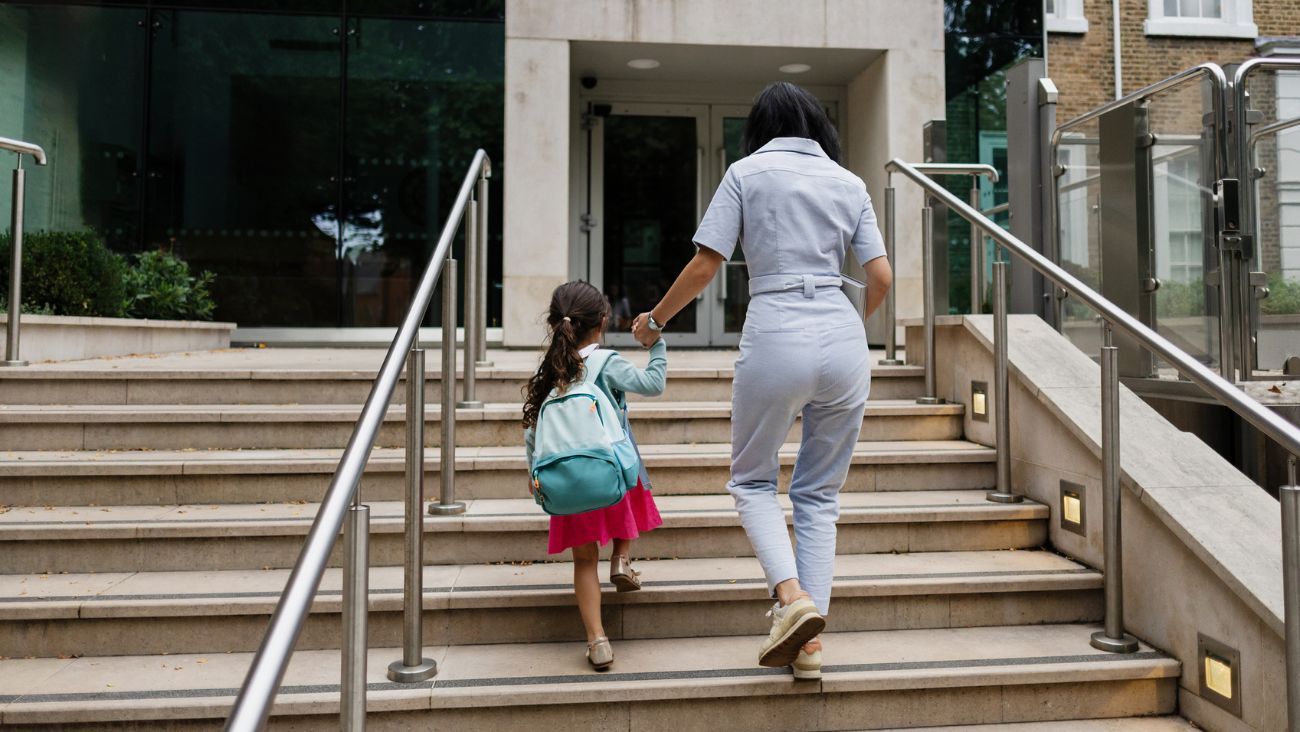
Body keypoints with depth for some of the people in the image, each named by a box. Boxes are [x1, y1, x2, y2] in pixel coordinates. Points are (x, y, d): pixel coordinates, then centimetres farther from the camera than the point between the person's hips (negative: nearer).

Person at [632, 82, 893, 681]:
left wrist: (654, 320, 13)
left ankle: (792, 596, -7)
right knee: (820, 492, 13)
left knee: (752, 479, 15)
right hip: (844, 340, 4)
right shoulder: (849, 183, 15)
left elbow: (704, 267, -2)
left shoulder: (747, 171, 4)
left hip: (776, 336, -4)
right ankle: (810, 642, 12)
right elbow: (881, 277, 9)